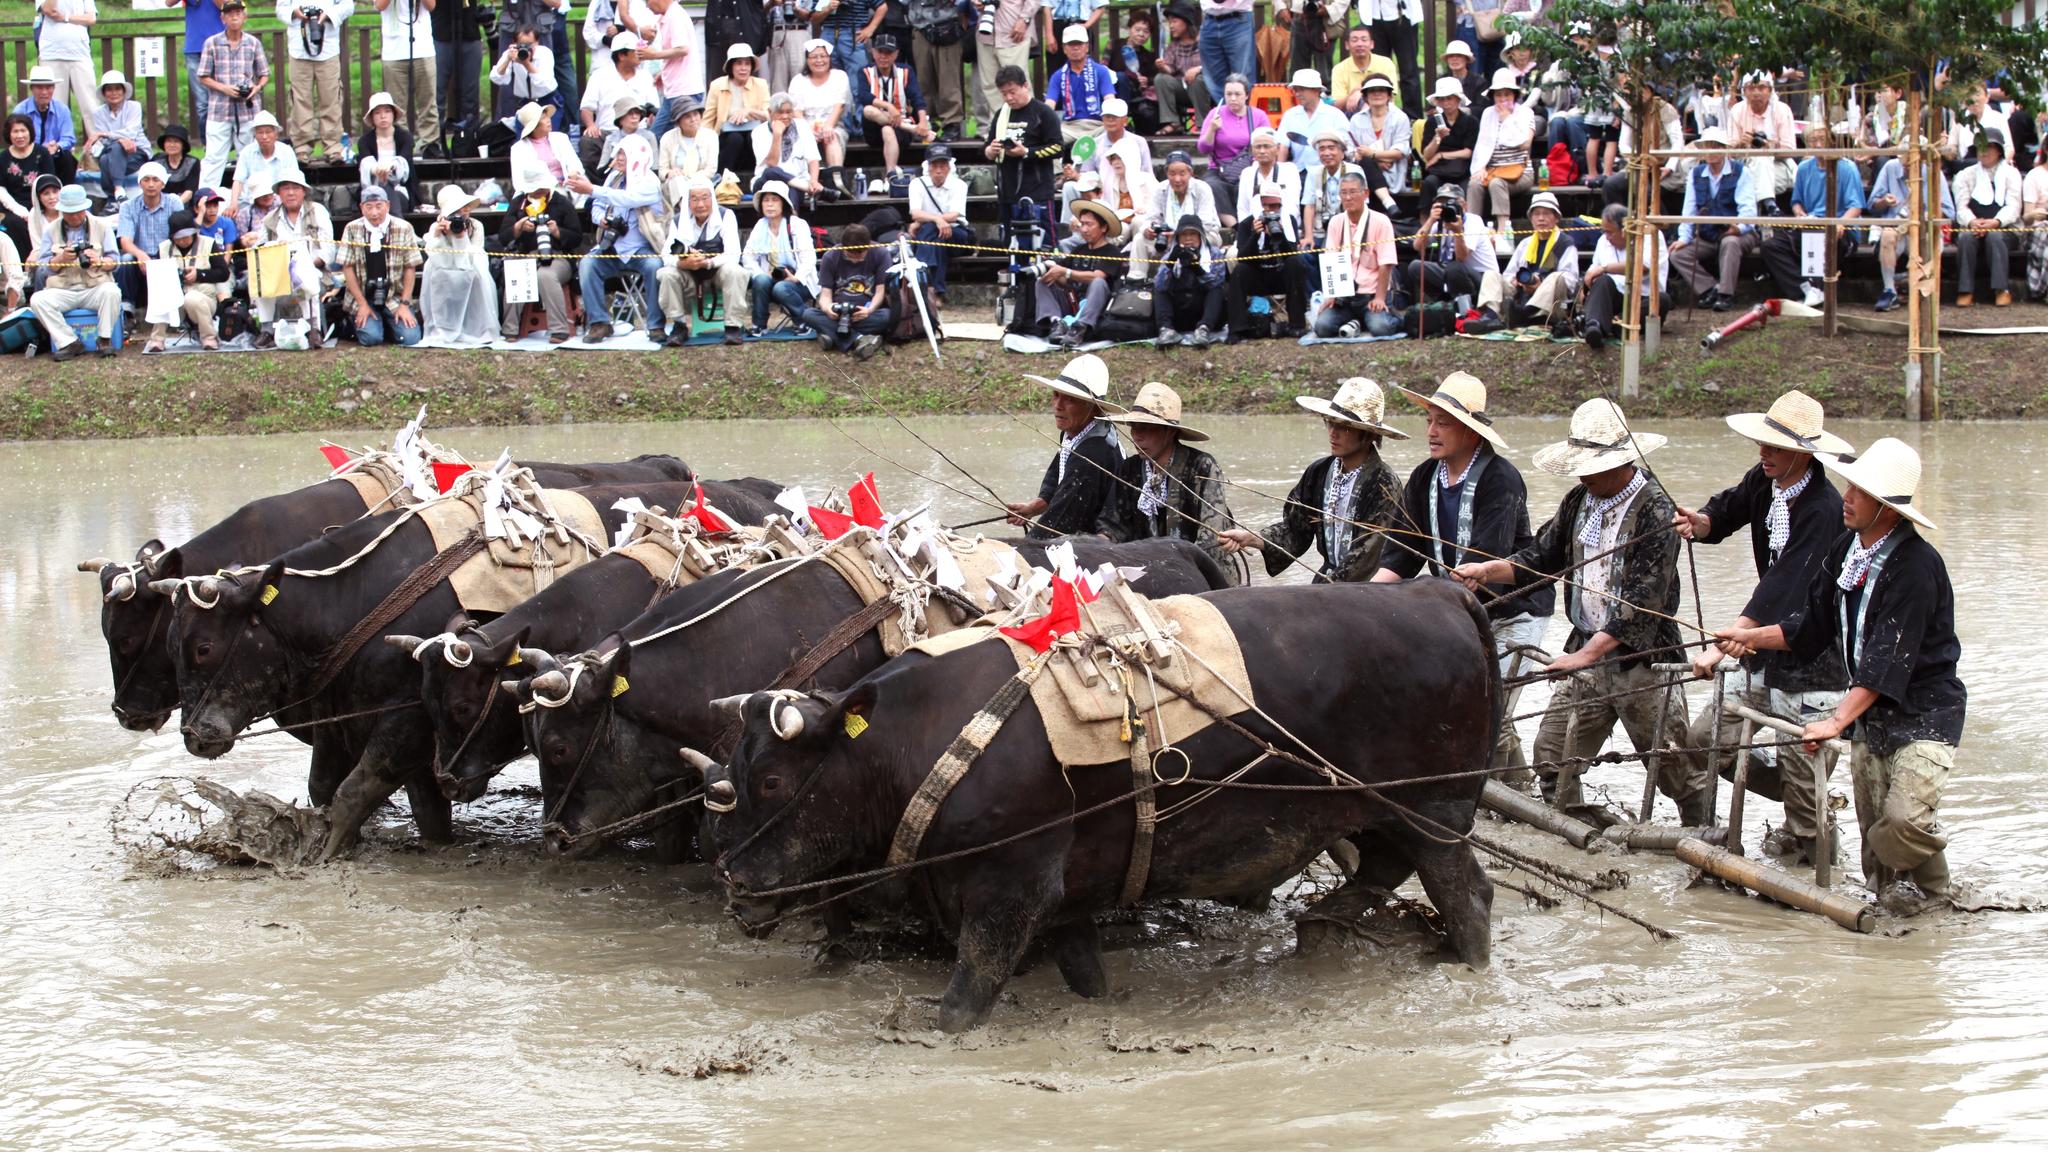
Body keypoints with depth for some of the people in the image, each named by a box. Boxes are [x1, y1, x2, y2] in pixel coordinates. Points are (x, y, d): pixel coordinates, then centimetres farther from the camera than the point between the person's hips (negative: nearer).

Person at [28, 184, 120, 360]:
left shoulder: (102, 225, 10)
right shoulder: (52, 231, 11)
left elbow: (113, 262, 4)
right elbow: (42, 265, 5)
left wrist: (98, 261, -19)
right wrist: (62, 258, -15)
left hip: (95, 288, -1)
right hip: (62, 291, 1)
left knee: (111, 291, -34)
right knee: (37, 300, -27)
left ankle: (105, 339, -18)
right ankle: (69, 343, -21)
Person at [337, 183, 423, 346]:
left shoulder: (404, 229, -4)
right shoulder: (352, 229, -4)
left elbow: (410, 268, -1)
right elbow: (348, 268, -3)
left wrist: (405, 304, -8)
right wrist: (362, 304, -9)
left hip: (395, 297, 1)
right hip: (364, 297, -1)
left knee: (410, 337, -18)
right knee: (371, 338, -23)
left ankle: (386, 324, 15)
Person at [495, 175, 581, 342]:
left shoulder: (562, 203, 7)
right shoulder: (518, 204, 15)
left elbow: (577, 239, 3)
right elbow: (503, 238, 8)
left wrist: (557, 232, -15)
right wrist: (519, 227, -11)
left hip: (557, 257, -2)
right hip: (525, 256, 2)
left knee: (545, 276, -37)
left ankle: (559, 331, -36)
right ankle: (509, 330, -24)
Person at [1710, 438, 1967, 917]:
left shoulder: (1916, 566, -22)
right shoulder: (1845, 551, 4)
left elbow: (1889, 660, -28)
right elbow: (1813, 627, 17)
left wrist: (1838, 719, -33)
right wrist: (1751, 637, 10)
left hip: (1924, 711, -8)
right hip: (1867, 710, 8)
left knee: (1906, 816, -23)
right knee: (1873, 829, 5)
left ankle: (1926, 884, 5)